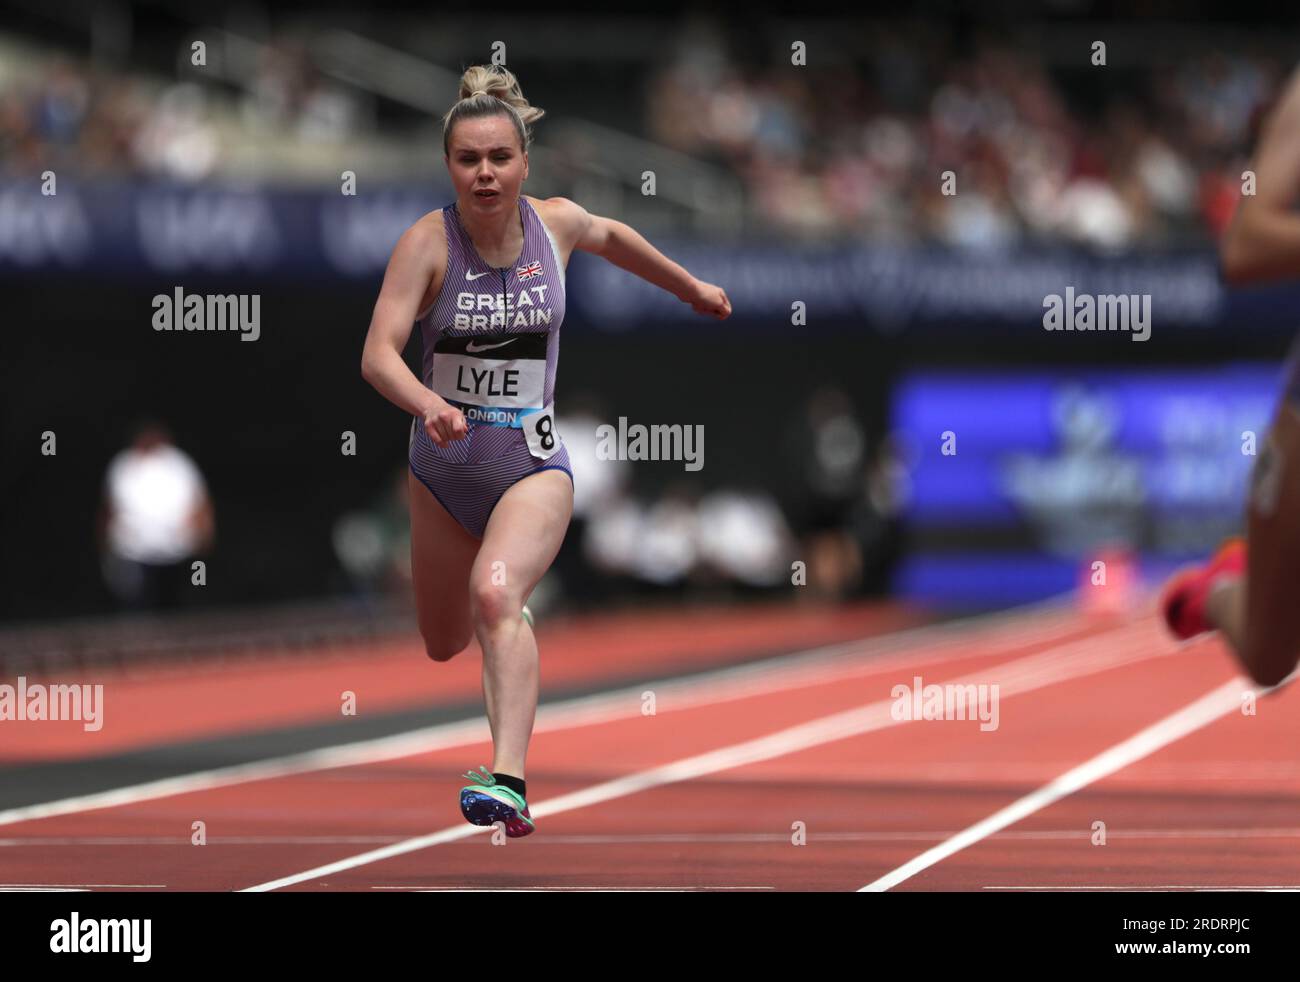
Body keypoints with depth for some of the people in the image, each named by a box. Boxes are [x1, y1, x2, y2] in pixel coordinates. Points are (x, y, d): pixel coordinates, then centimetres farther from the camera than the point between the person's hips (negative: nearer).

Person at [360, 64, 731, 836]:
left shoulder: (557, 224, -5)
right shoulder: (429, 243, -14)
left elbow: (610, 236, 21)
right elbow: (378, 352, -24)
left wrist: (690, 287, 35)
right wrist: (426, 402, -45)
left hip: (534, 464, -1)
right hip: (445, 469, 1)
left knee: (495, 594, -30)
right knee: (445, 646, 17)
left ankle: (510, 784, -42)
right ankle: (511, 613, 57)